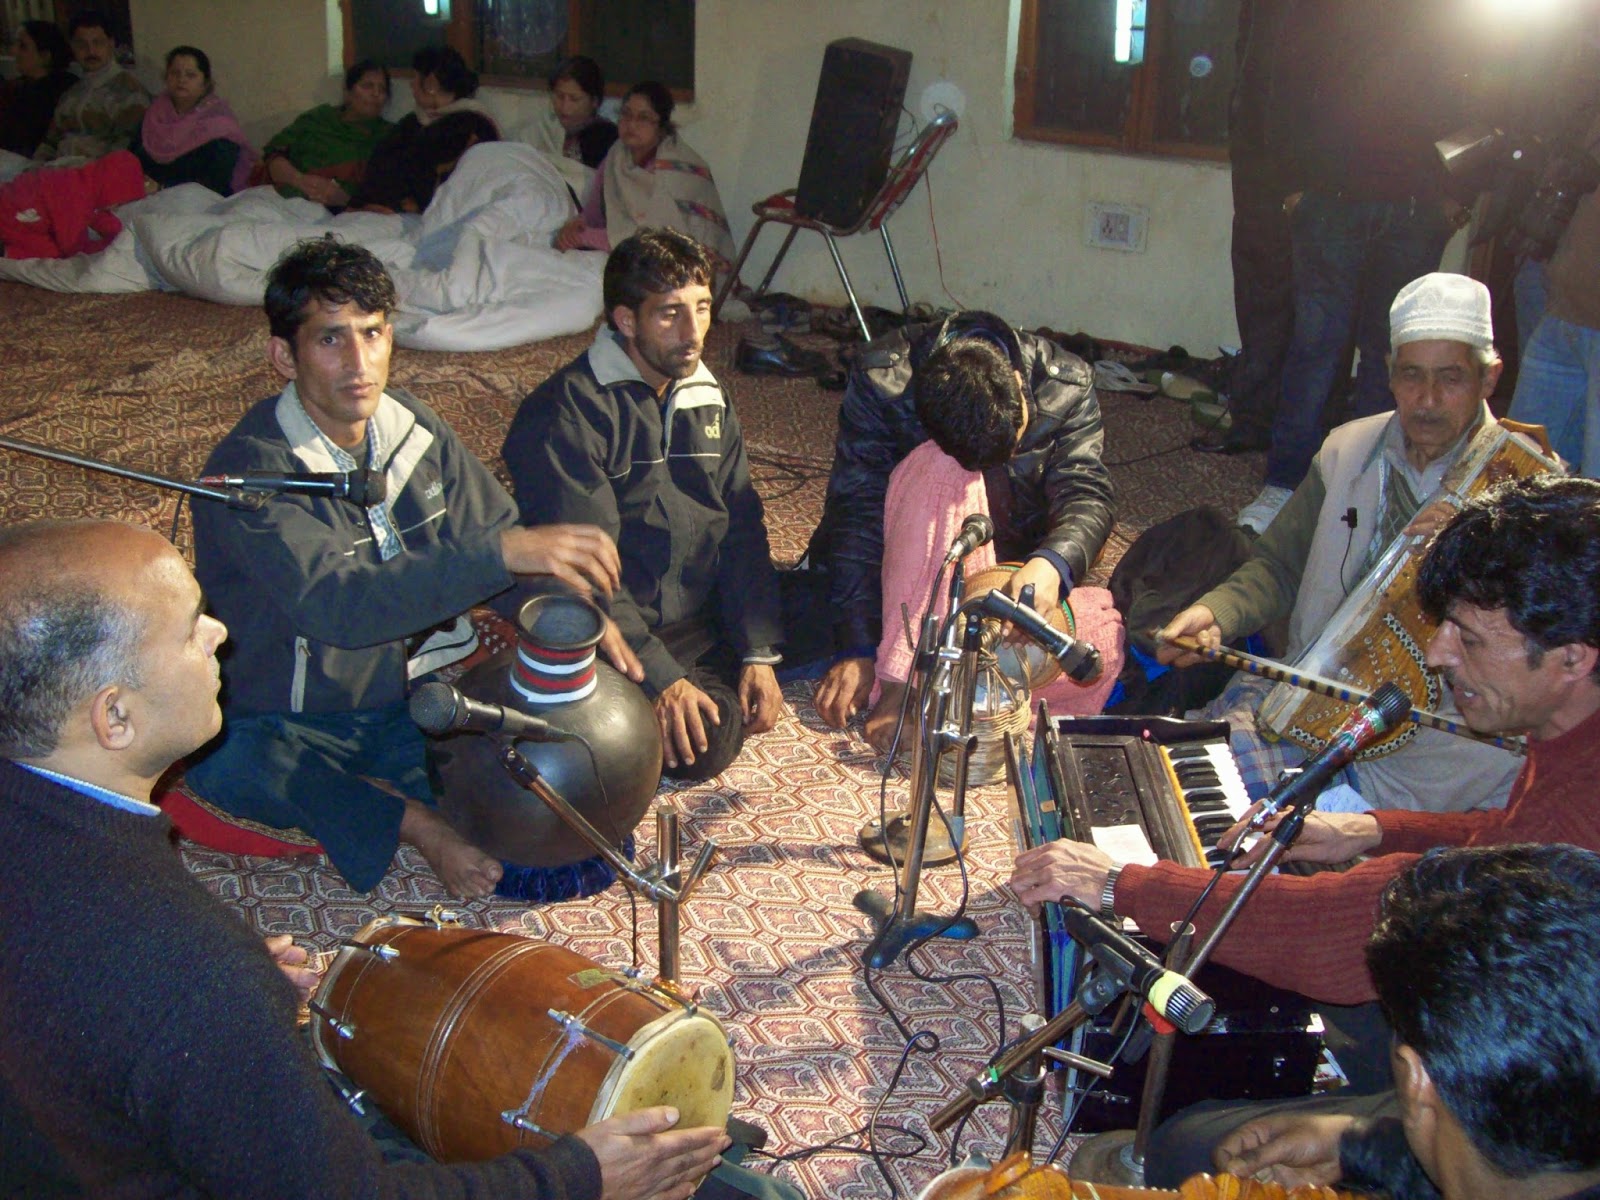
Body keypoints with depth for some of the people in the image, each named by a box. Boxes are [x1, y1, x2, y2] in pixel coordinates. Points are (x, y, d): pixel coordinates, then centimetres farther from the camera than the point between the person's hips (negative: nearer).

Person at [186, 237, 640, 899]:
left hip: (403, 703, 5)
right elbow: (332, 604, -39)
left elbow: (498, 530, 4)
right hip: (281, 730, -5)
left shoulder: (413, 428, -3)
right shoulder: (250, 469, -23)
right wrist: (503, 553, -48)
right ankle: (412, 818, -18)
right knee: (234, 763, -38)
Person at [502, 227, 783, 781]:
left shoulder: (708, 398, 9)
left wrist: (758, 652, -6)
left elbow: (741, 530, 5)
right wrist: (661, 678, -25)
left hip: (705, 621, 7)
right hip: (615, 634, -7)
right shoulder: (567, 413, -15)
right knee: (702, 746, -25)